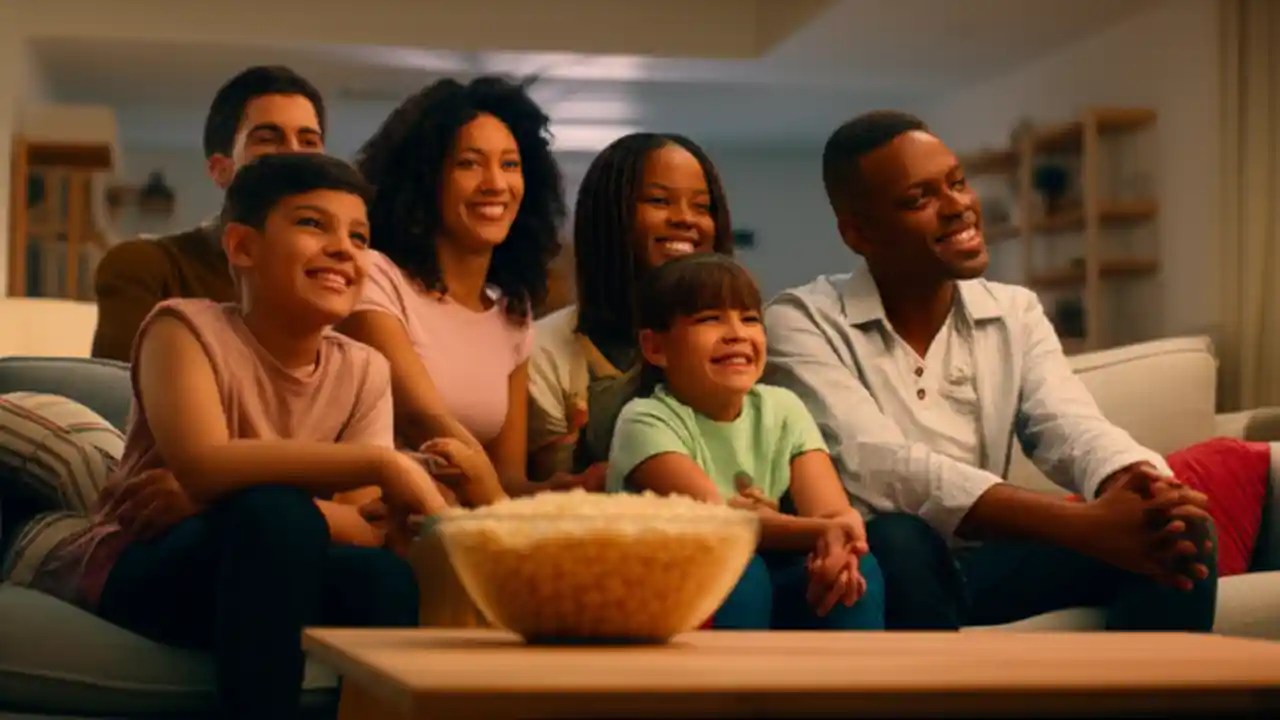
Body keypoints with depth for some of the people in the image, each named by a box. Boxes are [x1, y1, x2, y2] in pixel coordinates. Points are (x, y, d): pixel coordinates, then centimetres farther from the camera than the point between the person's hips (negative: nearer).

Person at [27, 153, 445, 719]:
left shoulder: (364, 373, 5)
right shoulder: (187, 328, -9)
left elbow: (365, 527, -8)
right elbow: (204, 467, -28)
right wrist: (382, 463, -32)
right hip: (135, 572, -3)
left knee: (387, 577, -30)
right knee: (275, 514, -35)